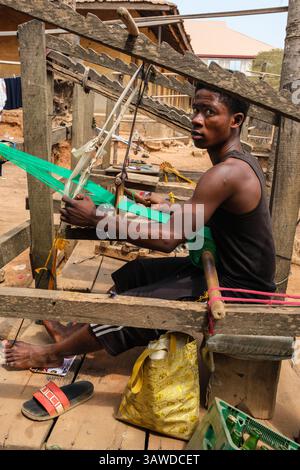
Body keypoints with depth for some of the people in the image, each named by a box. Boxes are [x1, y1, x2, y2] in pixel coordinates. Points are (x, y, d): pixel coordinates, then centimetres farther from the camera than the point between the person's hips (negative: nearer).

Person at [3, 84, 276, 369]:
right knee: (136, 272, 12)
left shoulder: (227, 173, -27)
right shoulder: (239, 162, 5)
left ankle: (53, 353, 15)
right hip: (229, 269, 9)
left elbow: (169, 239, -28)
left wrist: (96, 219, -22)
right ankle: (75, 332, 25)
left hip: (237, 288, -9)